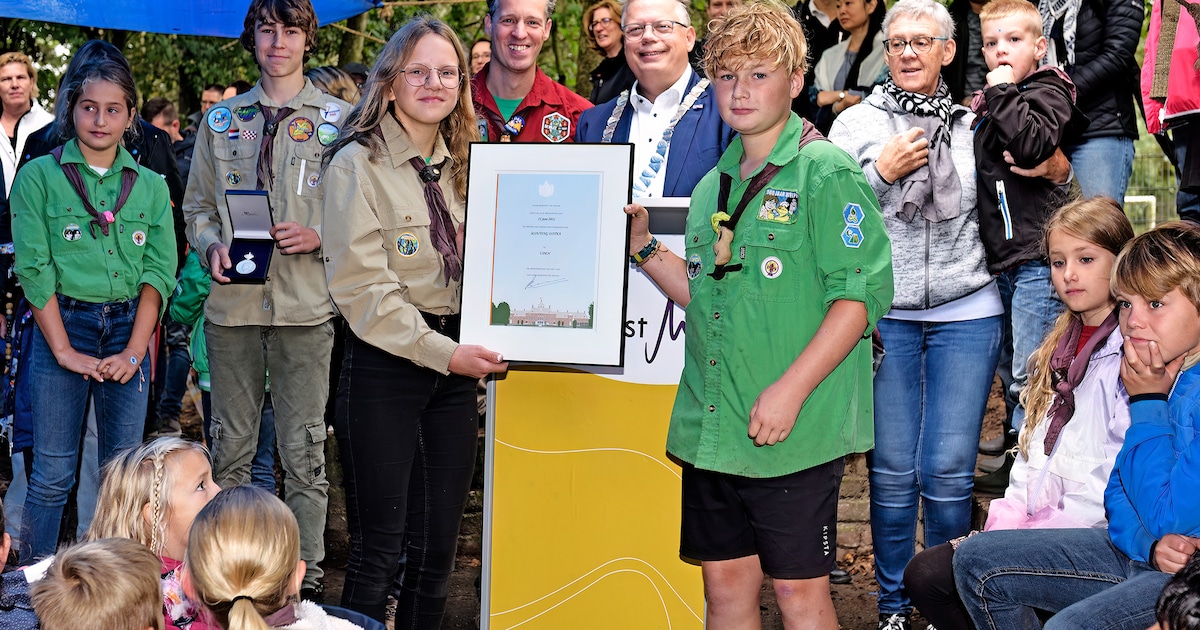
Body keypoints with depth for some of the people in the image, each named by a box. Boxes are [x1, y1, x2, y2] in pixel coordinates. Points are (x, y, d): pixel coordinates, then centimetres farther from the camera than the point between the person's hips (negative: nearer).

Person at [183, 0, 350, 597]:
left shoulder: (338, 118, 3)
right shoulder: (221, 120, 12)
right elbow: (197, 206, 17)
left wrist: (318, 236, -14)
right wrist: (214, 245, -3)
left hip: (305, 306, -3)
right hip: (233, 302, 3)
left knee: (304, 451, 1)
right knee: (230, 446, 11)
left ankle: (306, 573, 9)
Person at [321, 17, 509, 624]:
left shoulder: (460, 167, 13)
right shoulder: (357, 164, -7)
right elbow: (361, 288, -14)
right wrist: (441, 352, -20)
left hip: (452, 368, 6)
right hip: (384, 368, -6)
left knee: (437, 547, 9)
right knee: (379, 546, -2)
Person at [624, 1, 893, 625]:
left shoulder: (826, 173, -8)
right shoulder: (712, 187, 15)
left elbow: (860, 294, -15)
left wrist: (789, 391, -21)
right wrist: (644, 248, 10)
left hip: (793, 431, -7)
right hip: (710, 427, 7)